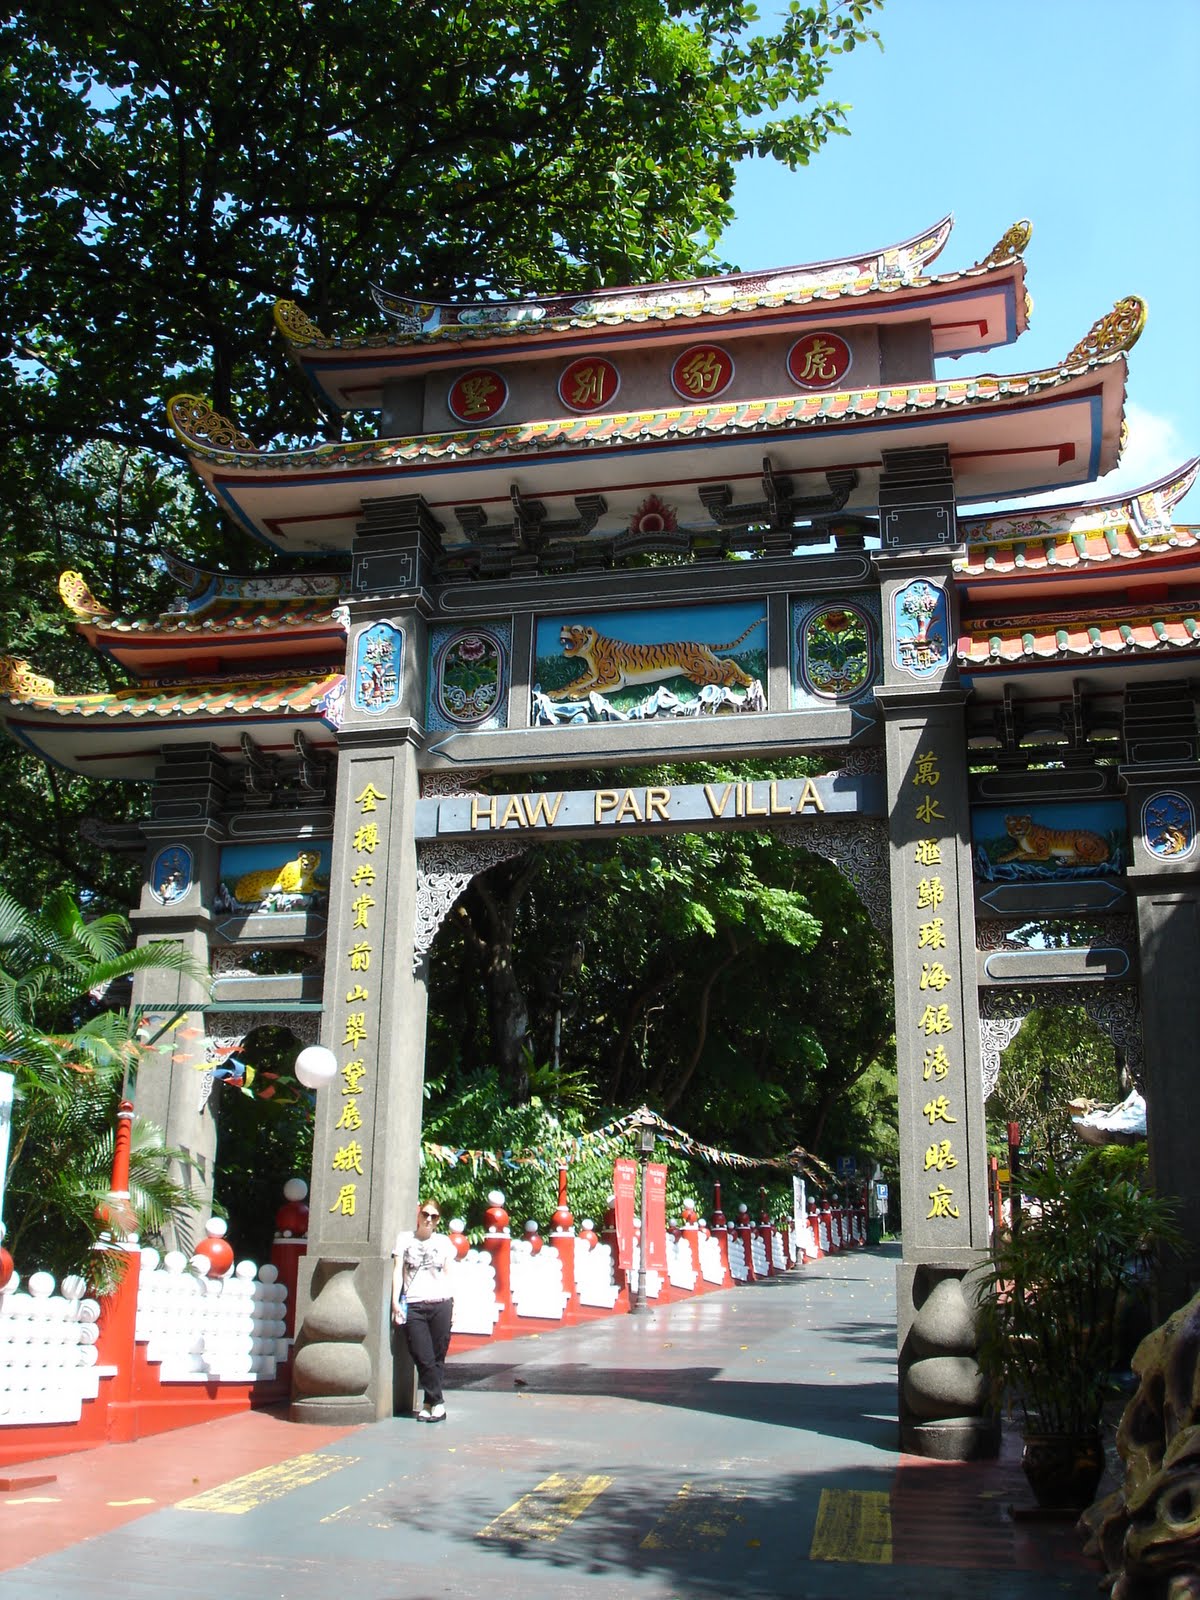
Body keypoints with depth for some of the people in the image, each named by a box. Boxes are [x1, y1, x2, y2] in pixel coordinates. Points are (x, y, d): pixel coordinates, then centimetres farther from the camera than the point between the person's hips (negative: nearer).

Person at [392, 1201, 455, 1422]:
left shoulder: (444, 1241, 13)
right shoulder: (404, 1239, 9)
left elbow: (447, 1273, 16)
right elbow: (398, 1270, 5)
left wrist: (451, 1303, 8)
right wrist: (395, 1302, -4)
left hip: (441, 1304, 1)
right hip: (413, 1306, -1)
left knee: (437, 1356, -1)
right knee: (423, 1358, -6)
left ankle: (431, 1403, 7)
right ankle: (437, 1404, 3)